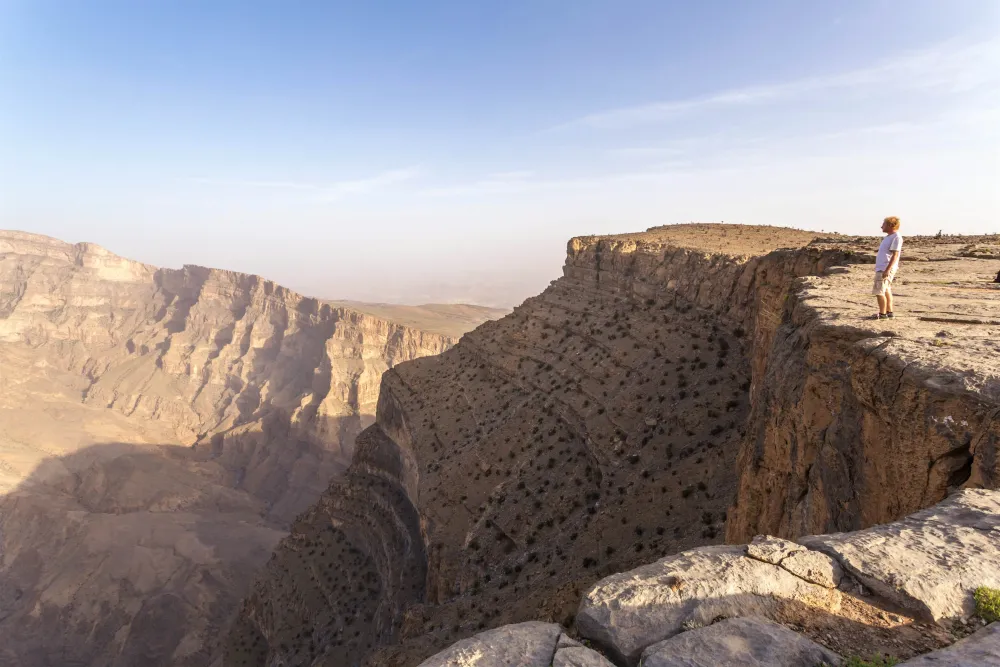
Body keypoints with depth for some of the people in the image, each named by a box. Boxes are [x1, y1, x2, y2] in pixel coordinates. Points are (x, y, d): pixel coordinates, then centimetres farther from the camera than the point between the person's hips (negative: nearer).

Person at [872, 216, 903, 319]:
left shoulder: (896, 237, -14)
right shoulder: (889, 237, 16)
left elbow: (895, 255, -20)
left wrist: (887, 270, -25)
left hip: (886, 269, -10)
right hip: (881, 268, 10)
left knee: (879, 292, -9)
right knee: (886, 291, 14)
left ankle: (882, 314, -4)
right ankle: (889, 312, 20)